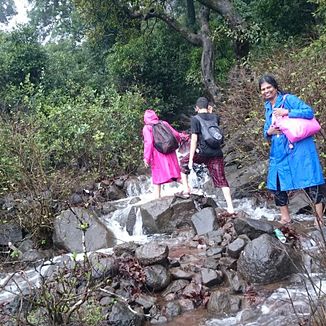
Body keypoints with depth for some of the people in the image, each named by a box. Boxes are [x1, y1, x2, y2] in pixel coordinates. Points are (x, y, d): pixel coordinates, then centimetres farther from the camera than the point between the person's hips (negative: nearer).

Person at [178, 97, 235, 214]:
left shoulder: (195, 119, -2)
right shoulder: (215, 117, 11)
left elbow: (194, 140, -9)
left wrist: (191, 159, -8)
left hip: (203, 153, -4)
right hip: (217, 153, 4)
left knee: (183, 163, 22)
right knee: (222, 180, 5)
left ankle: (186, 190, 15)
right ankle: (230, 208, -1)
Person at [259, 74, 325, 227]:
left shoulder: (289, 99, -5)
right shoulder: (268, 107, 14)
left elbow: (309, 112, -14)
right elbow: (266, 130, 20)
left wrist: (287, 112, -21)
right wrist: (268, 132, -4)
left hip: (299, 148, -7)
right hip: (279, 152, 7)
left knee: (310, 183, -6)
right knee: (276, 184, 8)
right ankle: (285, 218, 22)